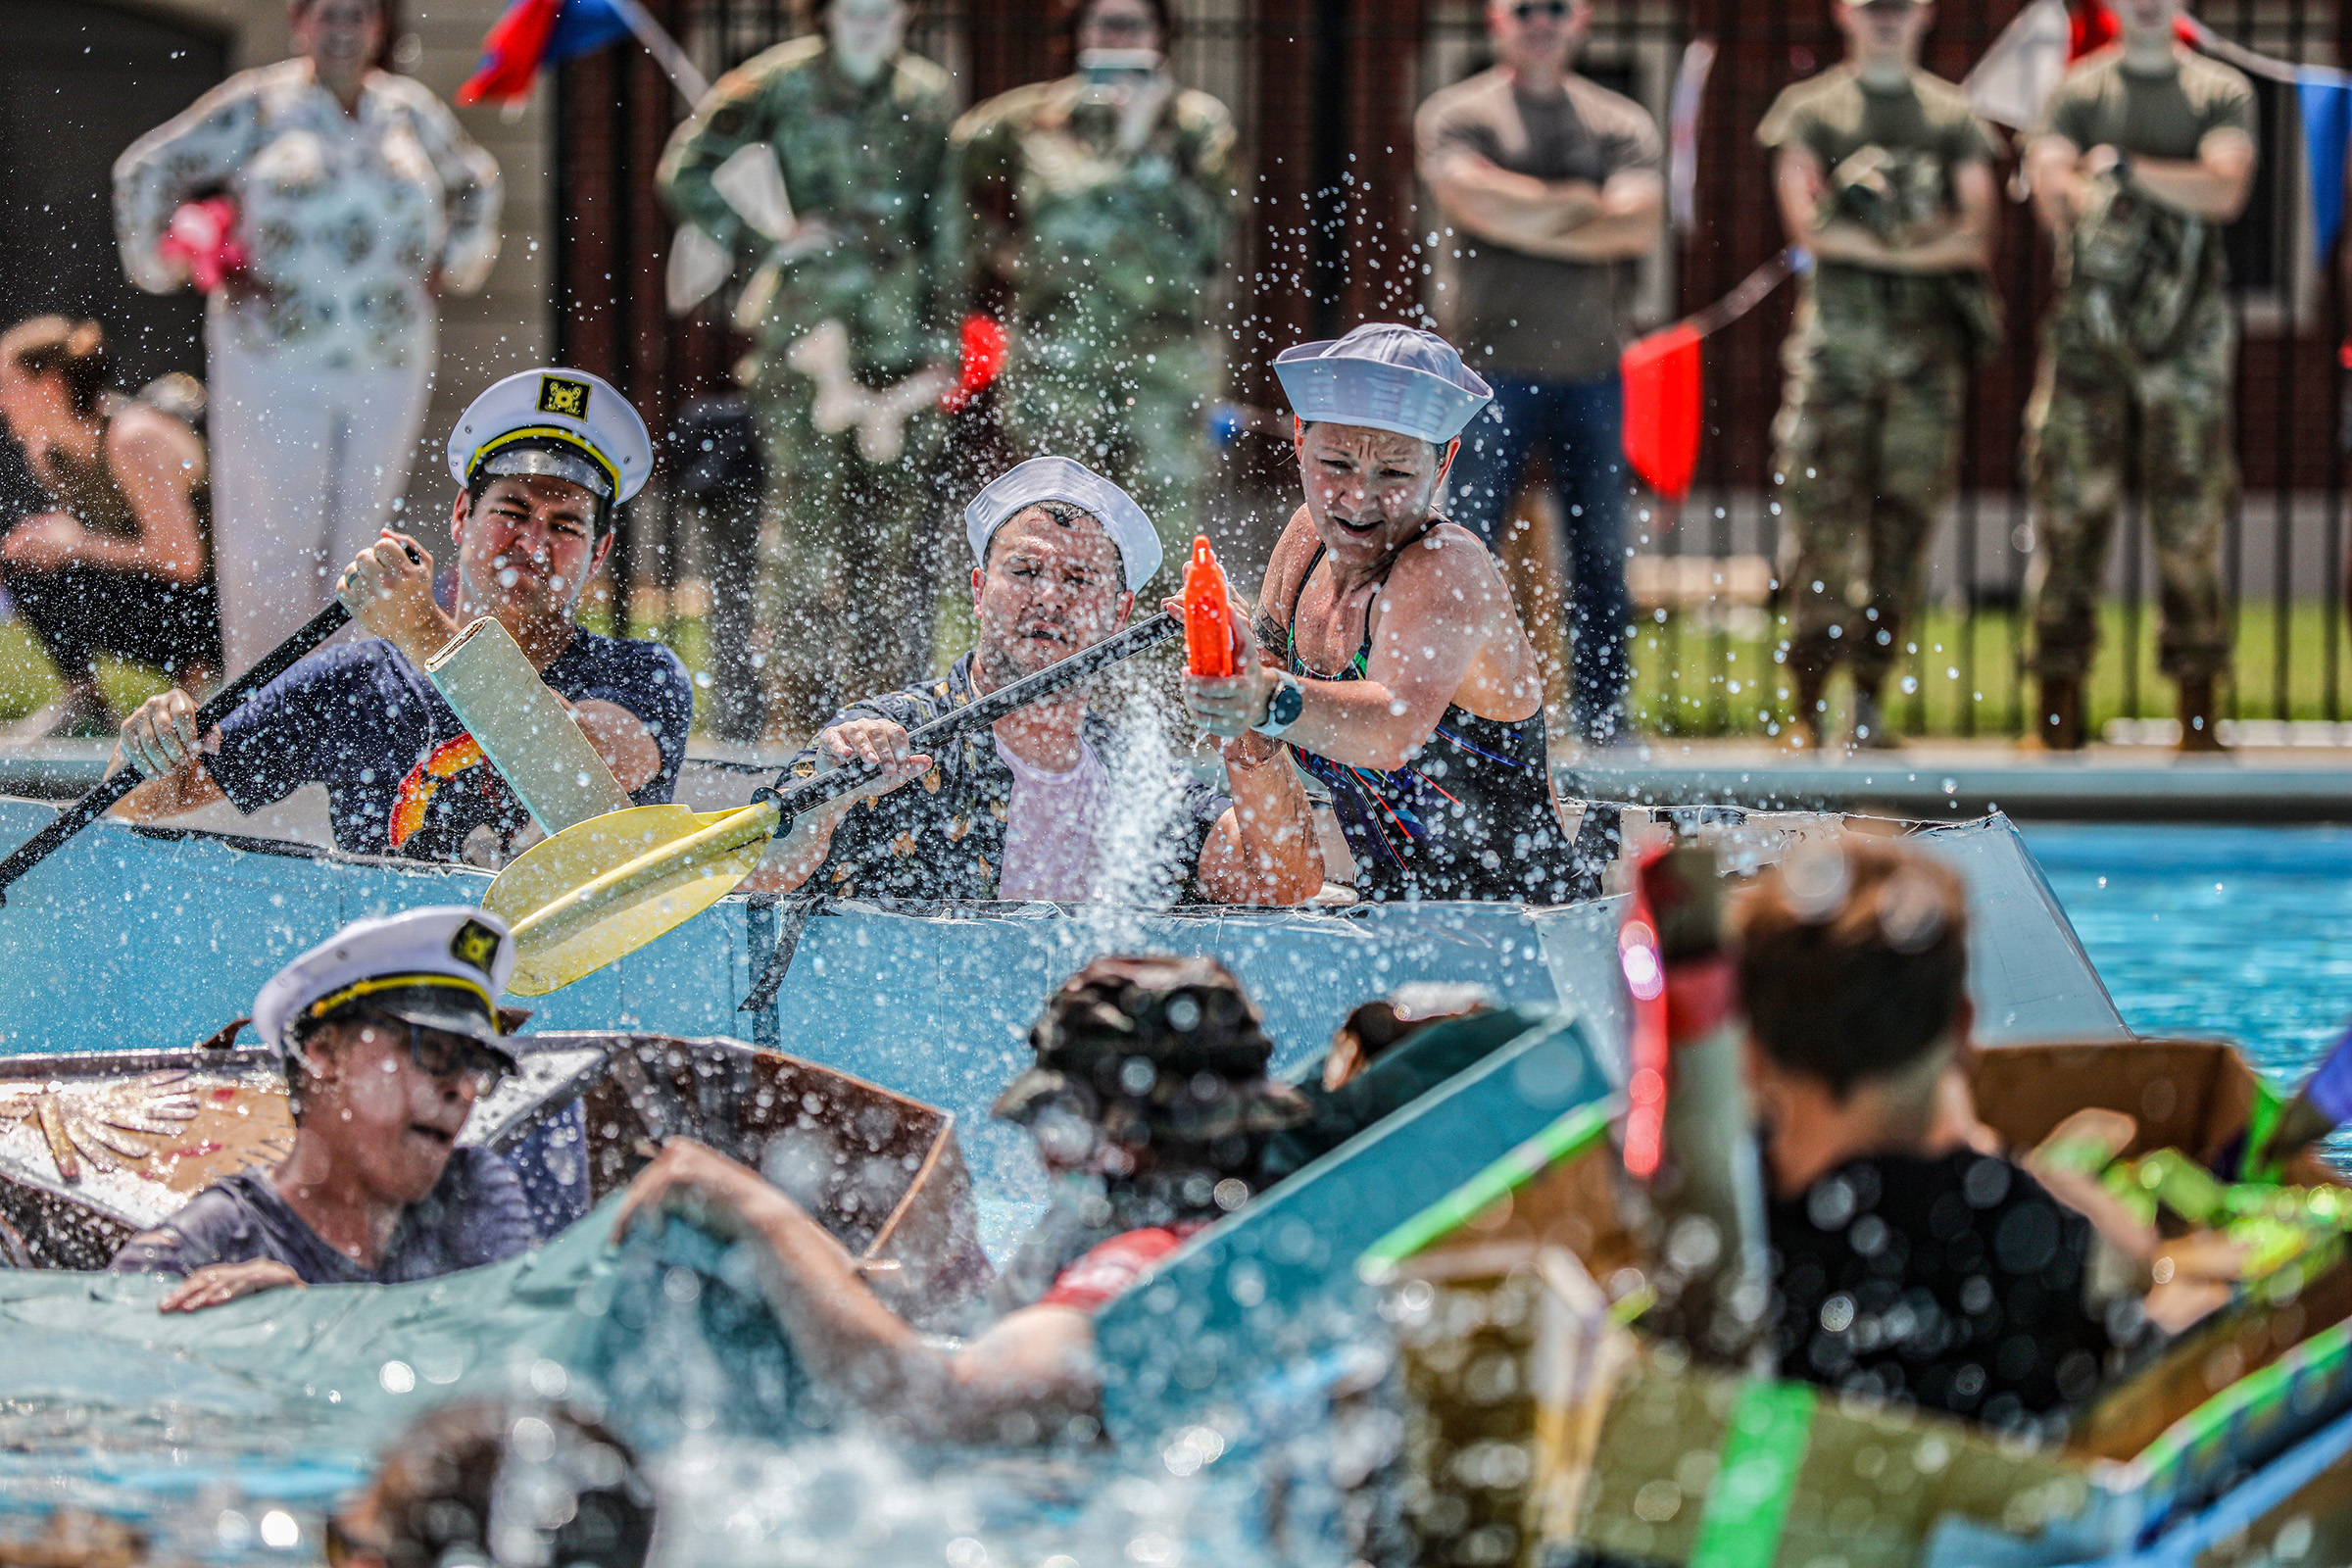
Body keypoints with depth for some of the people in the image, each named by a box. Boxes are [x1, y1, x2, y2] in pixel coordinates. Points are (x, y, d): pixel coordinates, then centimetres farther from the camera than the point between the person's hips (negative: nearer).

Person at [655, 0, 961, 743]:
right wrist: (764, 242, -4)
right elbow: (684, 171, 4)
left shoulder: (928, 97, 11)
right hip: (807, 329, -3)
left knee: (900, 510, 3)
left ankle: (893, 704, 12)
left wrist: (942, 339, 11)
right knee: (806, 515, -8)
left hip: (901, 334, 3)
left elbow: (944, 228, 15)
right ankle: (797, 707, -4)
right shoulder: (782, 84, 0)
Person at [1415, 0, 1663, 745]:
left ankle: (1602, 716, 11)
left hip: (1594, 368, 3)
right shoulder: (1456, 115, 5)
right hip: (1492, 365, -3)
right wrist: (1578, 205, -4)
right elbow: (1479, 203, -13)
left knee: (1601, 554, 4)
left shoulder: (1621, 124, 13)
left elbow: (1638, 225, -4)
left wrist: (1525, 222, -9)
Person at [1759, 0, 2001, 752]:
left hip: (1927, 345, 2)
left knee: (1906, 518, -1)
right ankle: (1807, 705, -4)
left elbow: (1976, 234, 4)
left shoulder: (1954, 116, 14)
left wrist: (1854, 240, -8)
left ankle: (1871, 698, 5)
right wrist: (1924, 245, -8)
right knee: (1821, 516, -8)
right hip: (1835, 335, -2)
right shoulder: (1811, 110, 10)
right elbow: (1806, 225, -2)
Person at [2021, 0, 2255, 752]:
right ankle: (2058, 710, 1)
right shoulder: (2077, 92, 11)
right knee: (2069, 509, -3)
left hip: (2187, 332, 0)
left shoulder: (2220, 92, 10)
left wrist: (2122, 168, -8)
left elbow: (2225, 189, -7)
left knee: (2191, 519, -2)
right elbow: (2053, 194, -4)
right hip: (2091, 324, 0)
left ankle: (2198, 713, 2)